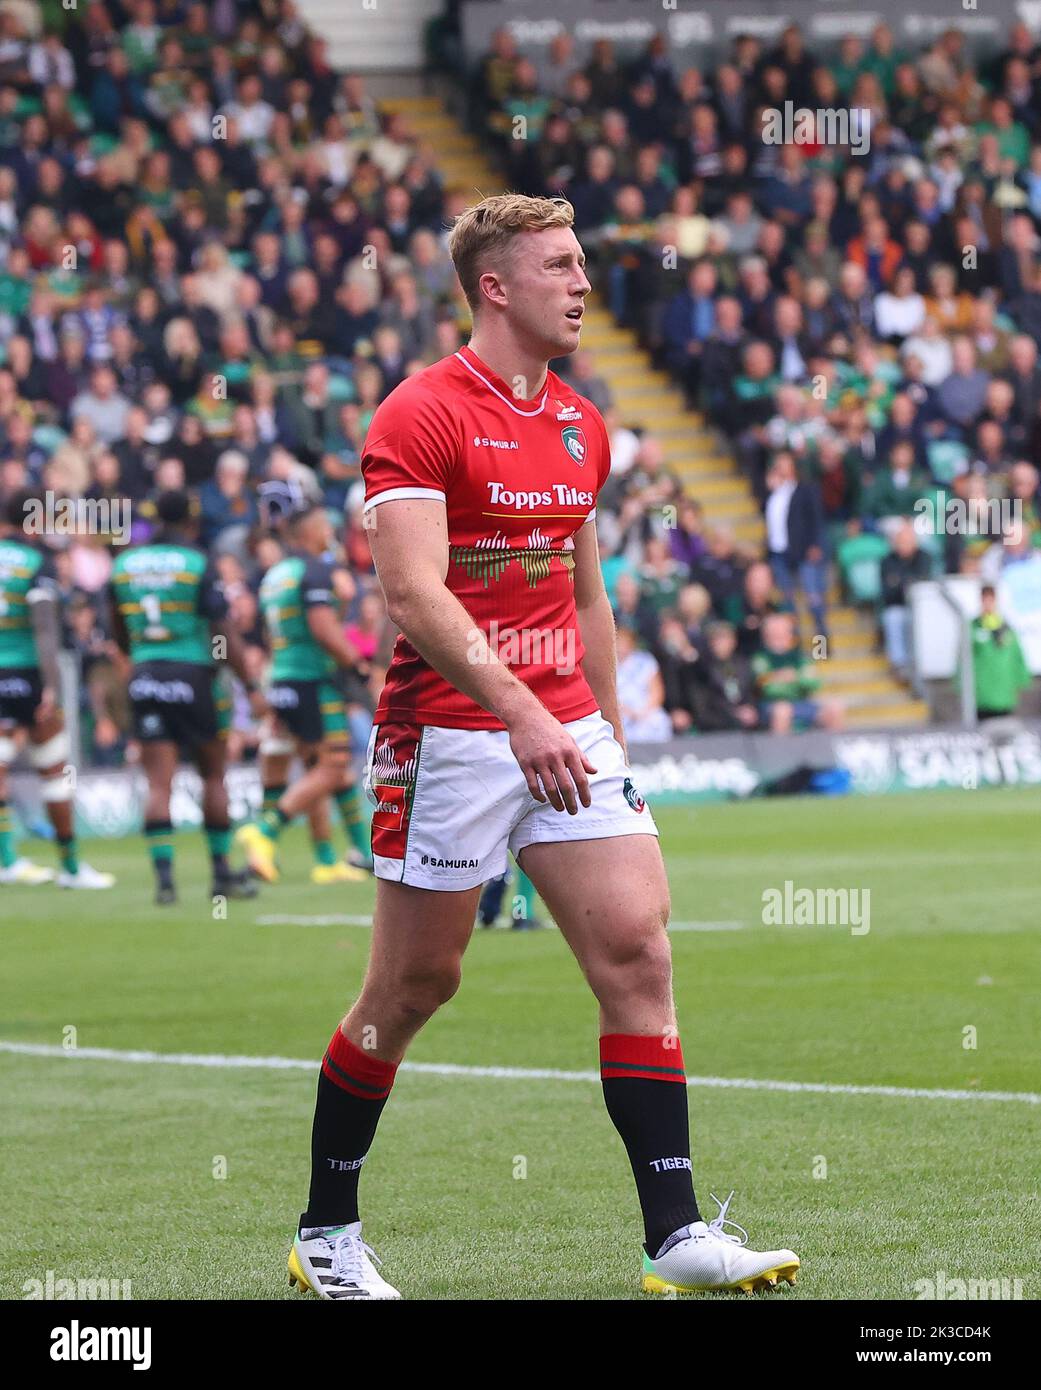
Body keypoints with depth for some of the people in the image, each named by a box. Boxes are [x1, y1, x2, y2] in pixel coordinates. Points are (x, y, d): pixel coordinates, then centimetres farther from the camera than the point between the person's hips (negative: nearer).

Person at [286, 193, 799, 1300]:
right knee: (412, 986, 1)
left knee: (637, 952, -6)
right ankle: (326, 1232, 18)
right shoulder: (422, 416, -11)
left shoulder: (580, 427, 13)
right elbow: (414, 592, -21)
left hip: (563, 732, 6)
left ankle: (675, 1238, -8)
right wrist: (521, 714, -30)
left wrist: (610, 731, 19)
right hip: (447, 732, -6)